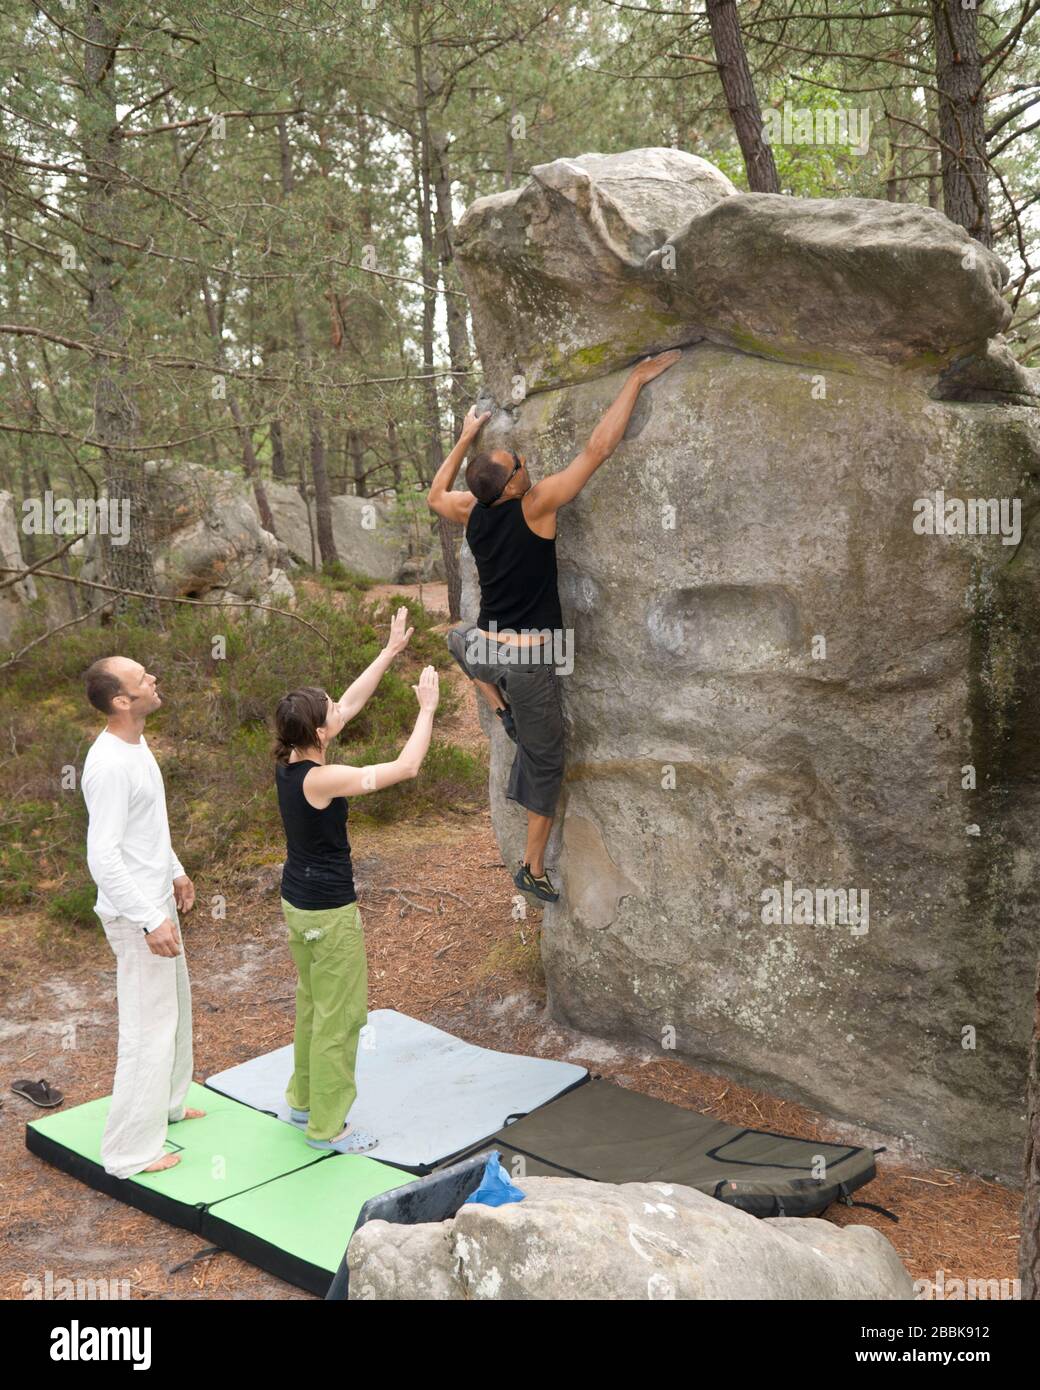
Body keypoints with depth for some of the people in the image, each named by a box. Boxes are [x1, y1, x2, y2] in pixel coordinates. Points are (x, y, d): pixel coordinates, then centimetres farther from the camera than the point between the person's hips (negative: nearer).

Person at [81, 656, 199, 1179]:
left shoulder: (136, 744, 5)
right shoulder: (110, 765, -27)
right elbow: (102, 857, -28)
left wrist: (175, 871, 25)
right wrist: (150, 920, -27)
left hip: (157, 901, 10)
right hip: (136, 914, -10)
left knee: (174, 1005, 24)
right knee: (148, 1026, -2)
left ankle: (165, 1103, 43)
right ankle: (131, 1150, 11)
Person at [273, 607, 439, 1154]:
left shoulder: (288, 761, -3)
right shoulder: (321, 779, -27)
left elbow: (351, 704, 5)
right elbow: (406, 767, -25)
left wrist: (392, 650, 7)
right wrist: (427, 708, -14)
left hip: (297, 902, 9)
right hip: (329, 912, -9)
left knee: (312, 1003, 24)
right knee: (340, 1016, 5)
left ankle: (303, 1099, 40)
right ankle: (328, 1126, 17)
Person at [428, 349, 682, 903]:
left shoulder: (472, 511, -1)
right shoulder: (534, 505, -17)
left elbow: (435, 494, 24)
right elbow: (598, 448, -16)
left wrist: (466, 438, 26)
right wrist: (636, 380, -9)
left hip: (484, 647, 5)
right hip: (530, 661, -4)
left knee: (458, 637, 42)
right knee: (544, 762, 11)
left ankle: (499, 708, 28)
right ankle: (533, 869, 19)